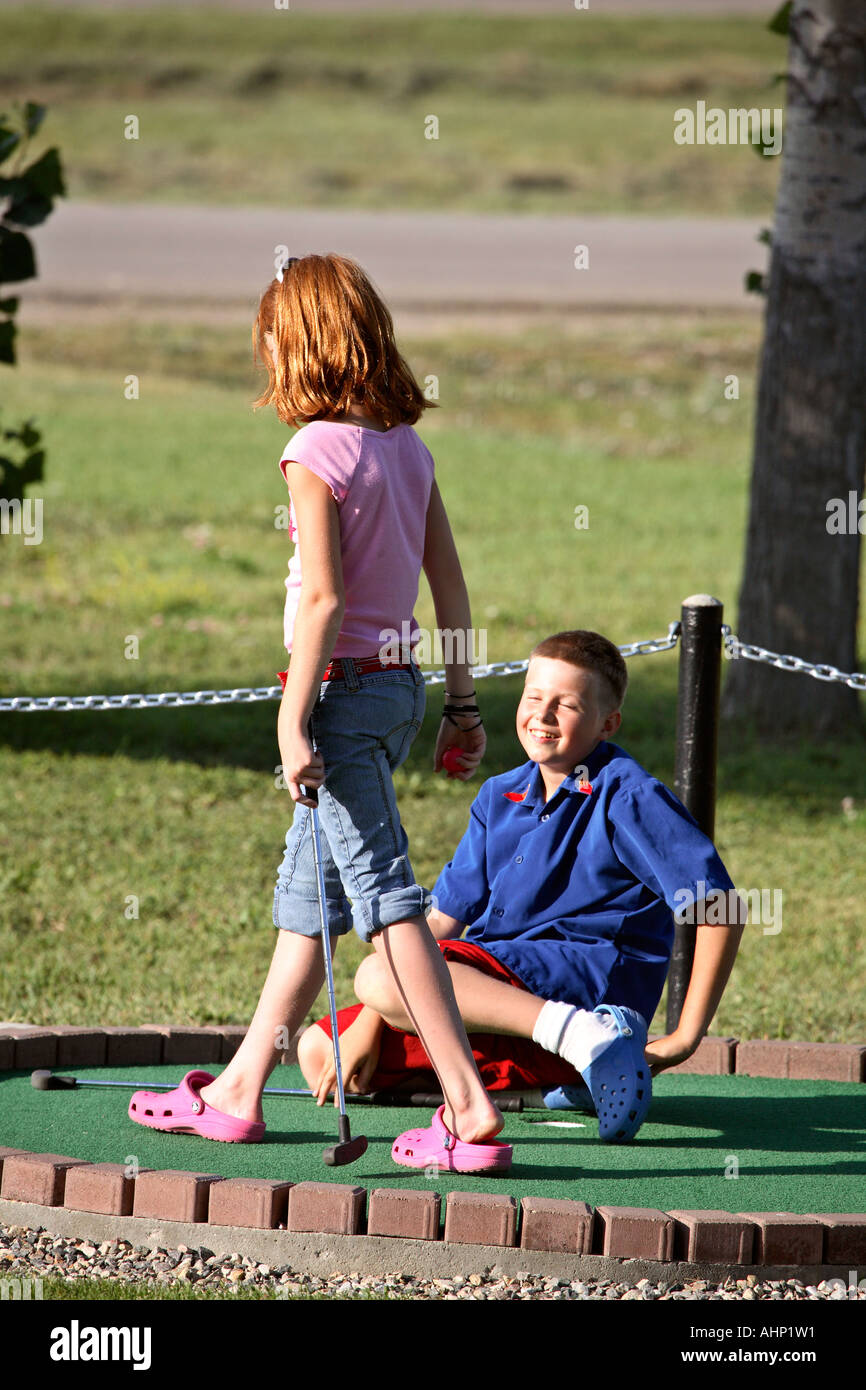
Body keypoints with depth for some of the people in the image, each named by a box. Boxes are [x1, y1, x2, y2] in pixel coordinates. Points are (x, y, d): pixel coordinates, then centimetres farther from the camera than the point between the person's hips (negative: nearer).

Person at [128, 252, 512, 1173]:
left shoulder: (317, 452, -14)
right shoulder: (408, 448, 9)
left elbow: (323, 596, -19)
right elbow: (451, 586, 11)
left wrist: (293, 725, -17)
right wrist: (462, 703, 17)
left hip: (342, 684, -8)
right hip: (400, 683, 8)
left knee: (385, 895, -10)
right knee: (308, 887, 16)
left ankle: (470, 1106, -15)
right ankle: (242, 1091, 25)